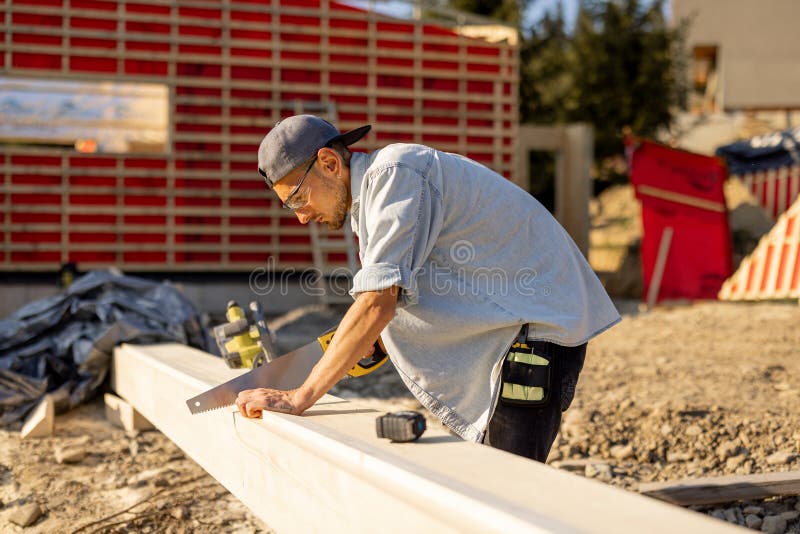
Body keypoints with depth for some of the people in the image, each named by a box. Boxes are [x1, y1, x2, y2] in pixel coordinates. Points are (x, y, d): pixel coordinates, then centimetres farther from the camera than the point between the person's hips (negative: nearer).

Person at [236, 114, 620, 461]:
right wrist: (354, 341, 7)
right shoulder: (373, 190, 14)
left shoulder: (394, 174, -18)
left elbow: (378, 303, -26)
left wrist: (298, 398, -24)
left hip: (538, 326, -10)